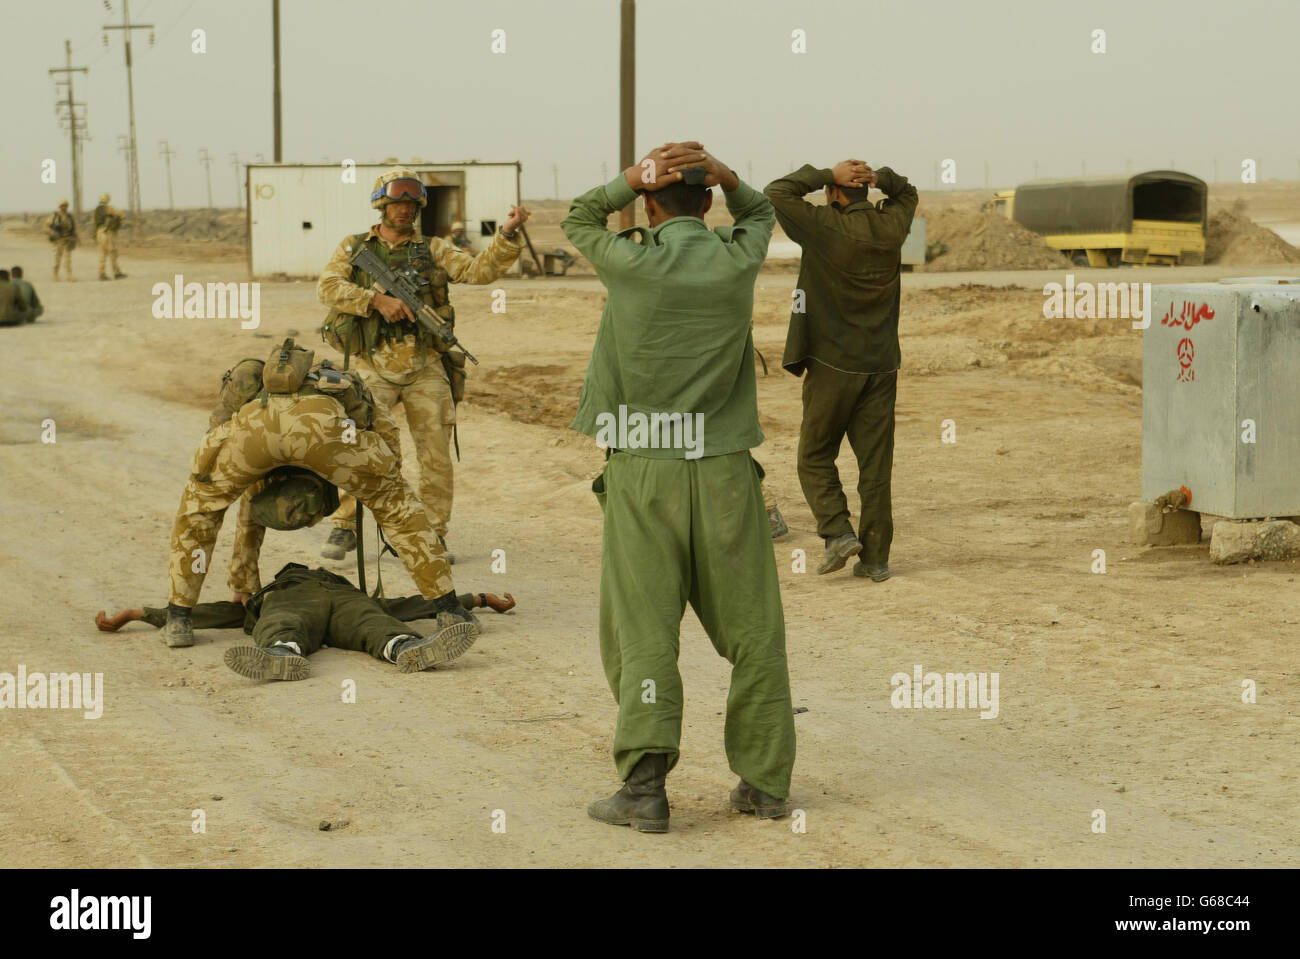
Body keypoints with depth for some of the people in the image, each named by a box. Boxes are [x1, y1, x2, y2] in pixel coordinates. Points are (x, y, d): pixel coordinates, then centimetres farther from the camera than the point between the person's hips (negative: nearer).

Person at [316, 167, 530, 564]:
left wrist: (507, 234, -16)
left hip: (425, 370, 1)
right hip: (374, 368, -1)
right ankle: (344, 529, 8)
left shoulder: (432, 249, 11)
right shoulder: (355, 248, 9)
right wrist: (378, 300, -19)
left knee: (436, 454, 1)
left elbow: (478, 270, -1)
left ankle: (434, 535, 11)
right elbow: (328, 287, -7)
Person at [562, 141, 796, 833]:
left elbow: (577, 221, 18)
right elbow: (759, 214, 26)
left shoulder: (630, 262, -4)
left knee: (642, 629, -1)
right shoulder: (738, 260, 2)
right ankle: (765, 779, 14)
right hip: (722, 467, 2)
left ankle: (645, 780, -13)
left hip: (642, 471, -2)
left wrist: (631, 178, 3)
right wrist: (727, 176, 6)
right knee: (752, 628, 9)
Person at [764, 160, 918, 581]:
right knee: (876, 462, 6)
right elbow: (907, 192, 23)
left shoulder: (828, 227, -13)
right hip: (881, 366, 4)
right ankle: (876, 557, 7)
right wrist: (880, 178, 2)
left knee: (815, 456, 10)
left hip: (833, 365, -4)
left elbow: (776, 193, -8)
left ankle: (838, 531, -5)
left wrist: (826, 175, -7)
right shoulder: (891, 226, 1)